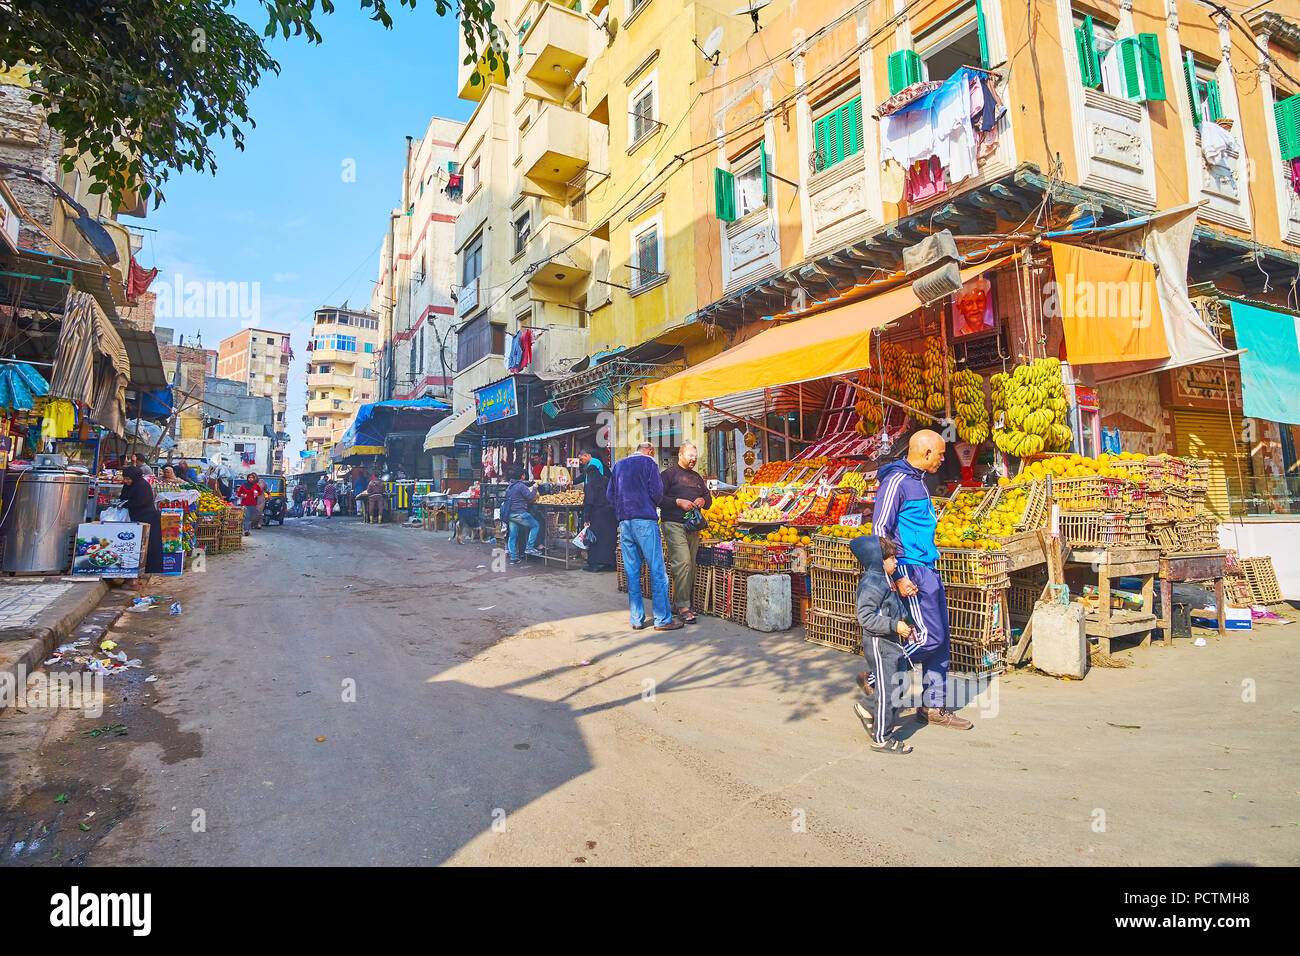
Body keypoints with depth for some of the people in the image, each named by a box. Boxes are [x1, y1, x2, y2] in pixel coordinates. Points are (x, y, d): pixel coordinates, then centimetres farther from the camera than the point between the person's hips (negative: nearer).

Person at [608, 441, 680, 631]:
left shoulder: (619, 465, 17)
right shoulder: (648, 462, 0)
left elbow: (610, 494, 17)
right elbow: (657, 492, -7)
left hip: (624, 521, 6)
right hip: (644, 520, -6)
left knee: (632, 571, 8)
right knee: (657, 571, -2)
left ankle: (636, 620, 11)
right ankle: (662, 619, -1)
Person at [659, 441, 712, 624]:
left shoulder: (697, 477, 22)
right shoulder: (669, 473, 1)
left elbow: (708, 497, 28)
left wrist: (703, 500, 5)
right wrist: (679, 502, -15)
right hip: (674, 524, -7)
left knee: (691, 565, 6)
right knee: (682, 562, -16)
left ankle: (687, 603, 14)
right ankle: (683, 607, -13)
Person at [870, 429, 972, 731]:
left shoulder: (917, 480, 15)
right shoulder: (896, 481, -15)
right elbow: (880, 531, -18)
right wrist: (897, 578, -20)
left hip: (928, 570, 10)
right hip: (912, 571, -10)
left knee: (940, 639, 11)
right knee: (930, 637, -9)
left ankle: (933, 706, 21)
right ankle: (875, 678, 5)